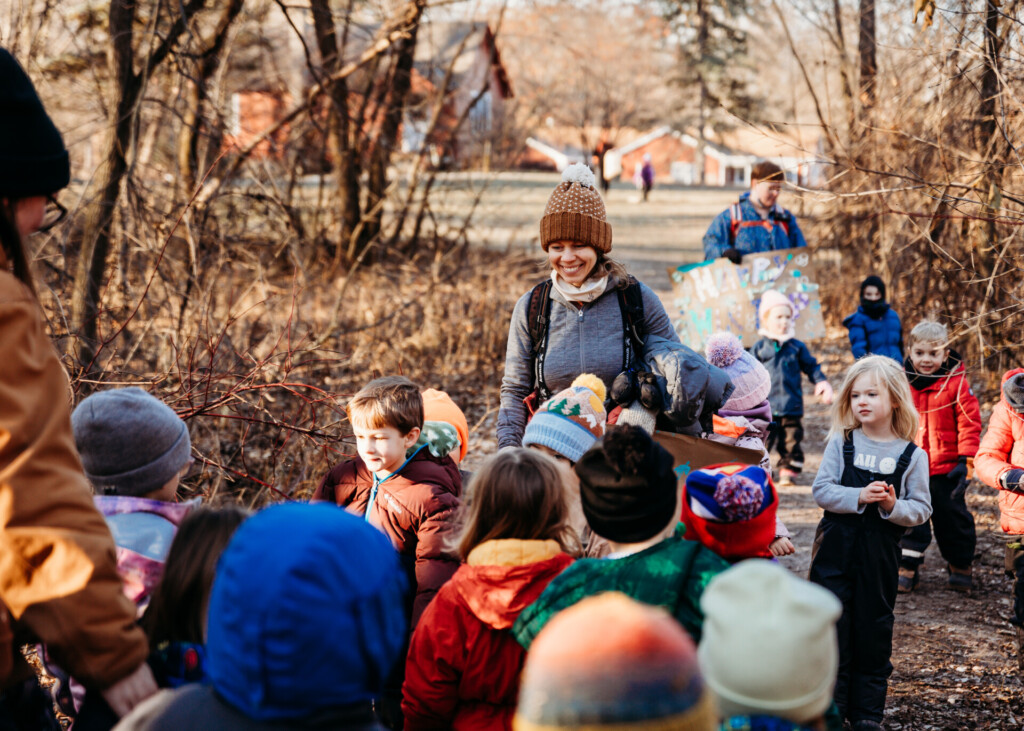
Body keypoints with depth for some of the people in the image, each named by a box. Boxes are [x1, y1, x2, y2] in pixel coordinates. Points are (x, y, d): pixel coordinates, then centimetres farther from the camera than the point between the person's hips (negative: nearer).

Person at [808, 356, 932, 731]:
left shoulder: (912, 455, -2)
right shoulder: (841, 443, -2)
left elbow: (921, 508, -2)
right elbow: (821, 490, -8)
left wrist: (893, 506, -21)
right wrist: (859, 497, -22)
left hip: (880, 555, 0)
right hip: (836, 548, 0)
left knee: (874, 630, 9)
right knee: (832, 626, 4)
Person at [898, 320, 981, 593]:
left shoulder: (956, 383, -10)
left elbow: (970, 424, -8)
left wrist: (966, 461, -12)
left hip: (946, 468, -2)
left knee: (952, 517, 11)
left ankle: (960, 565, 28)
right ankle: (907, 567, 19)